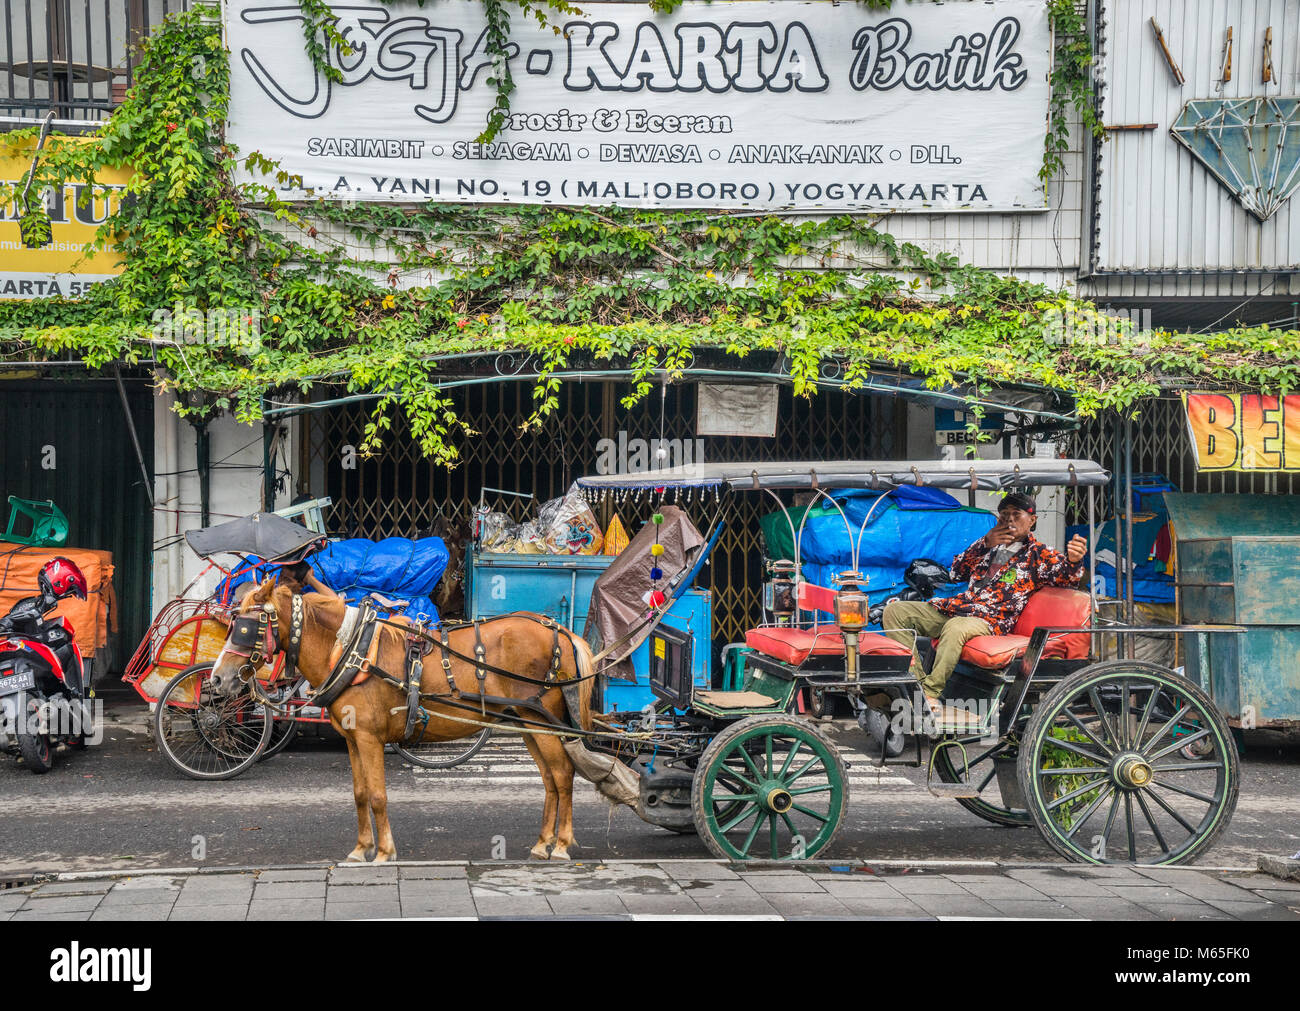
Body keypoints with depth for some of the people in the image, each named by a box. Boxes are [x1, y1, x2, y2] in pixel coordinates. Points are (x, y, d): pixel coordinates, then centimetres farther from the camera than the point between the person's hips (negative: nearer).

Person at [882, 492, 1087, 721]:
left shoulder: (1037, 554, 6)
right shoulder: (990, 544, 23)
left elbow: (1066, 576, -10)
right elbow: (957, 573, 17)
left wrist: (1073, 559, -35)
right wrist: (984, 544, 5)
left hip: (989, 622, -7)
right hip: (956, 608, 7)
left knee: (955, 627, -41)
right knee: (895, 611, -7)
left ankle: (930, 694, -36)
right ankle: (917, 683, -18)